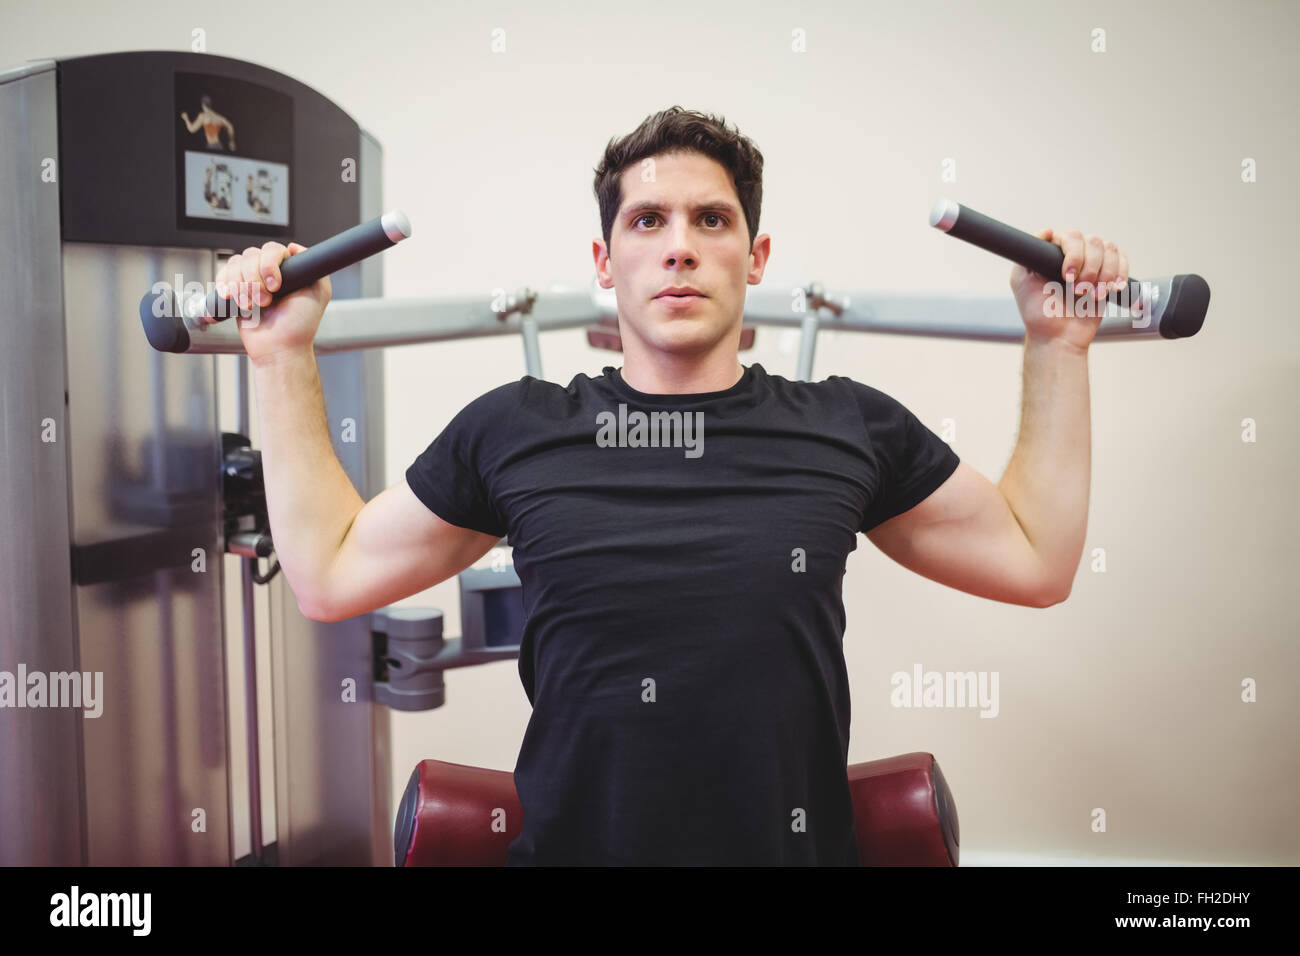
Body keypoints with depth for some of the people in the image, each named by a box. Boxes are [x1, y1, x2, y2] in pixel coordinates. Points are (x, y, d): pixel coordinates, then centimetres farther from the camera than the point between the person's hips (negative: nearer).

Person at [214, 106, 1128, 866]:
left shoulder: (850, 428, -1)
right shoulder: (516, 431, -2)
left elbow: (1037, 561, 9)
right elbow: (328, 574, 6)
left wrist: (1059, 346, 5)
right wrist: (286, 356, 4)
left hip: (795, 842, 1)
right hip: (573, 840, 0)